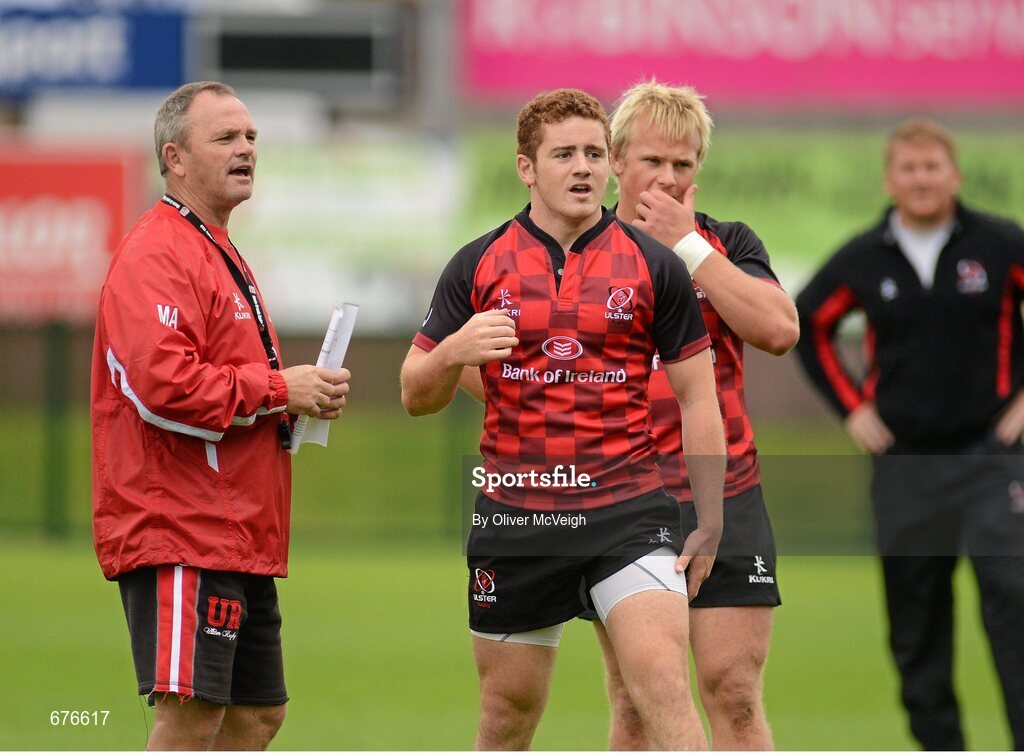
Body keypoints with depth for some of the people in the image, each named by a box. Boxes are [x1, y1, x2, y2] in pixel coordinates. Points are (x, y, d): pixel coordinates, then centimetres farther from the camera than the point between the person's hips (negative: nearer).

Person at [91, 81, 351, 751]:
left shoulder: (218, 253, 23)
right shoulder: (155, 257, -12)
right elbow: (160, 382, -25)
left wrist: (304, 394, 12)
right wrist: (279, 389, -16)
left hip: (241, 535, 11)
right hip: (181, 534, -11)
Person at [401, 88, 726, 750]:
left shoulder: (655, 267, 2)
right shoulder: (479, 266, 4)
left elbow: (697, 398, 6)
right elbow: (417, 395, 8)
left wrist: (710, 522, 4)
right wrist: (454, 352, -15)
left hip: (628, 508, -2)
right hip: (514, 515, 2)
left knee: (665, 684, -19)